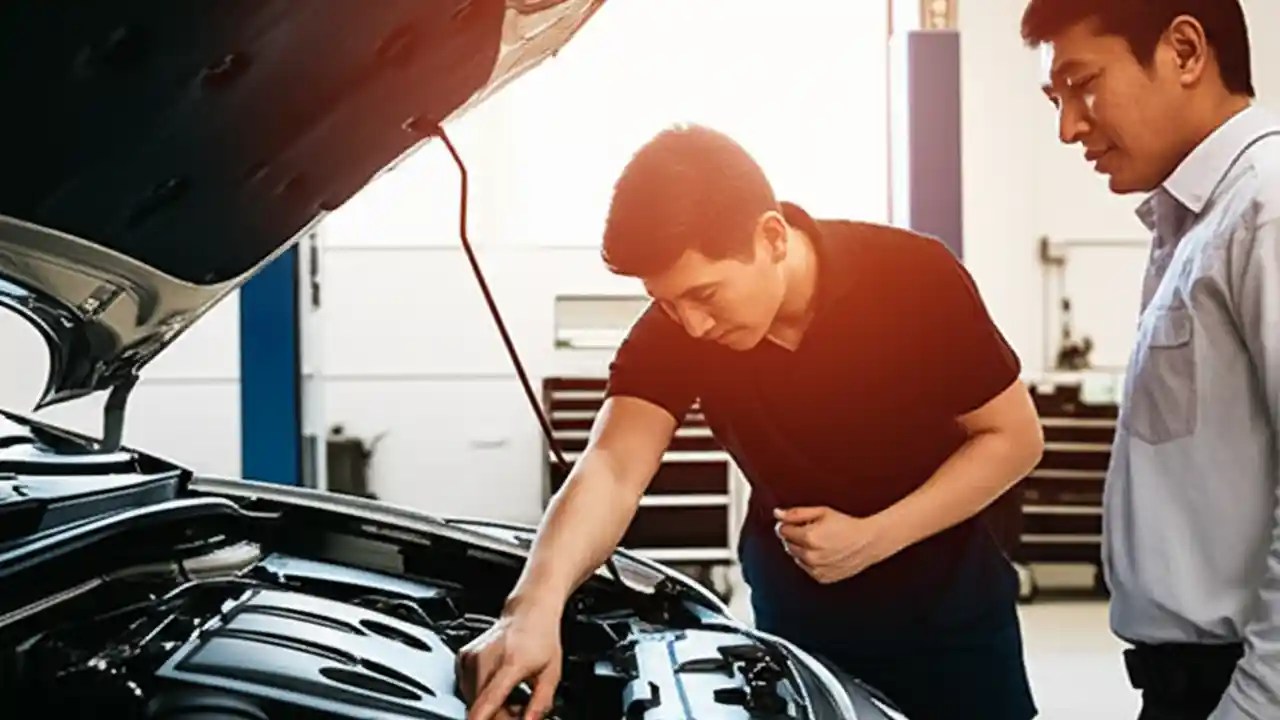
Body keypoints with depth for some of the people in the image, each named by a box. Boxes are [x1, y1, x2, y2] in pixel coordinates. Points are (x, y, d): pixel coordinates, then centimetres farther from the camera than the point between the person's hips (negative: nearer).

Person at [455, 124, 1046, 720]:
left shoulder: (918, 278, -24)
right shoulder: (671, 329, -19)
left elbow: (1015, 437, -15)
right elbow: (612, 471, -31)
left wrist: (871, 539, -26)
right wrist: (536, 607, -50)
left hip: (949, 602, -2)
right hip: (797, 610, 2)